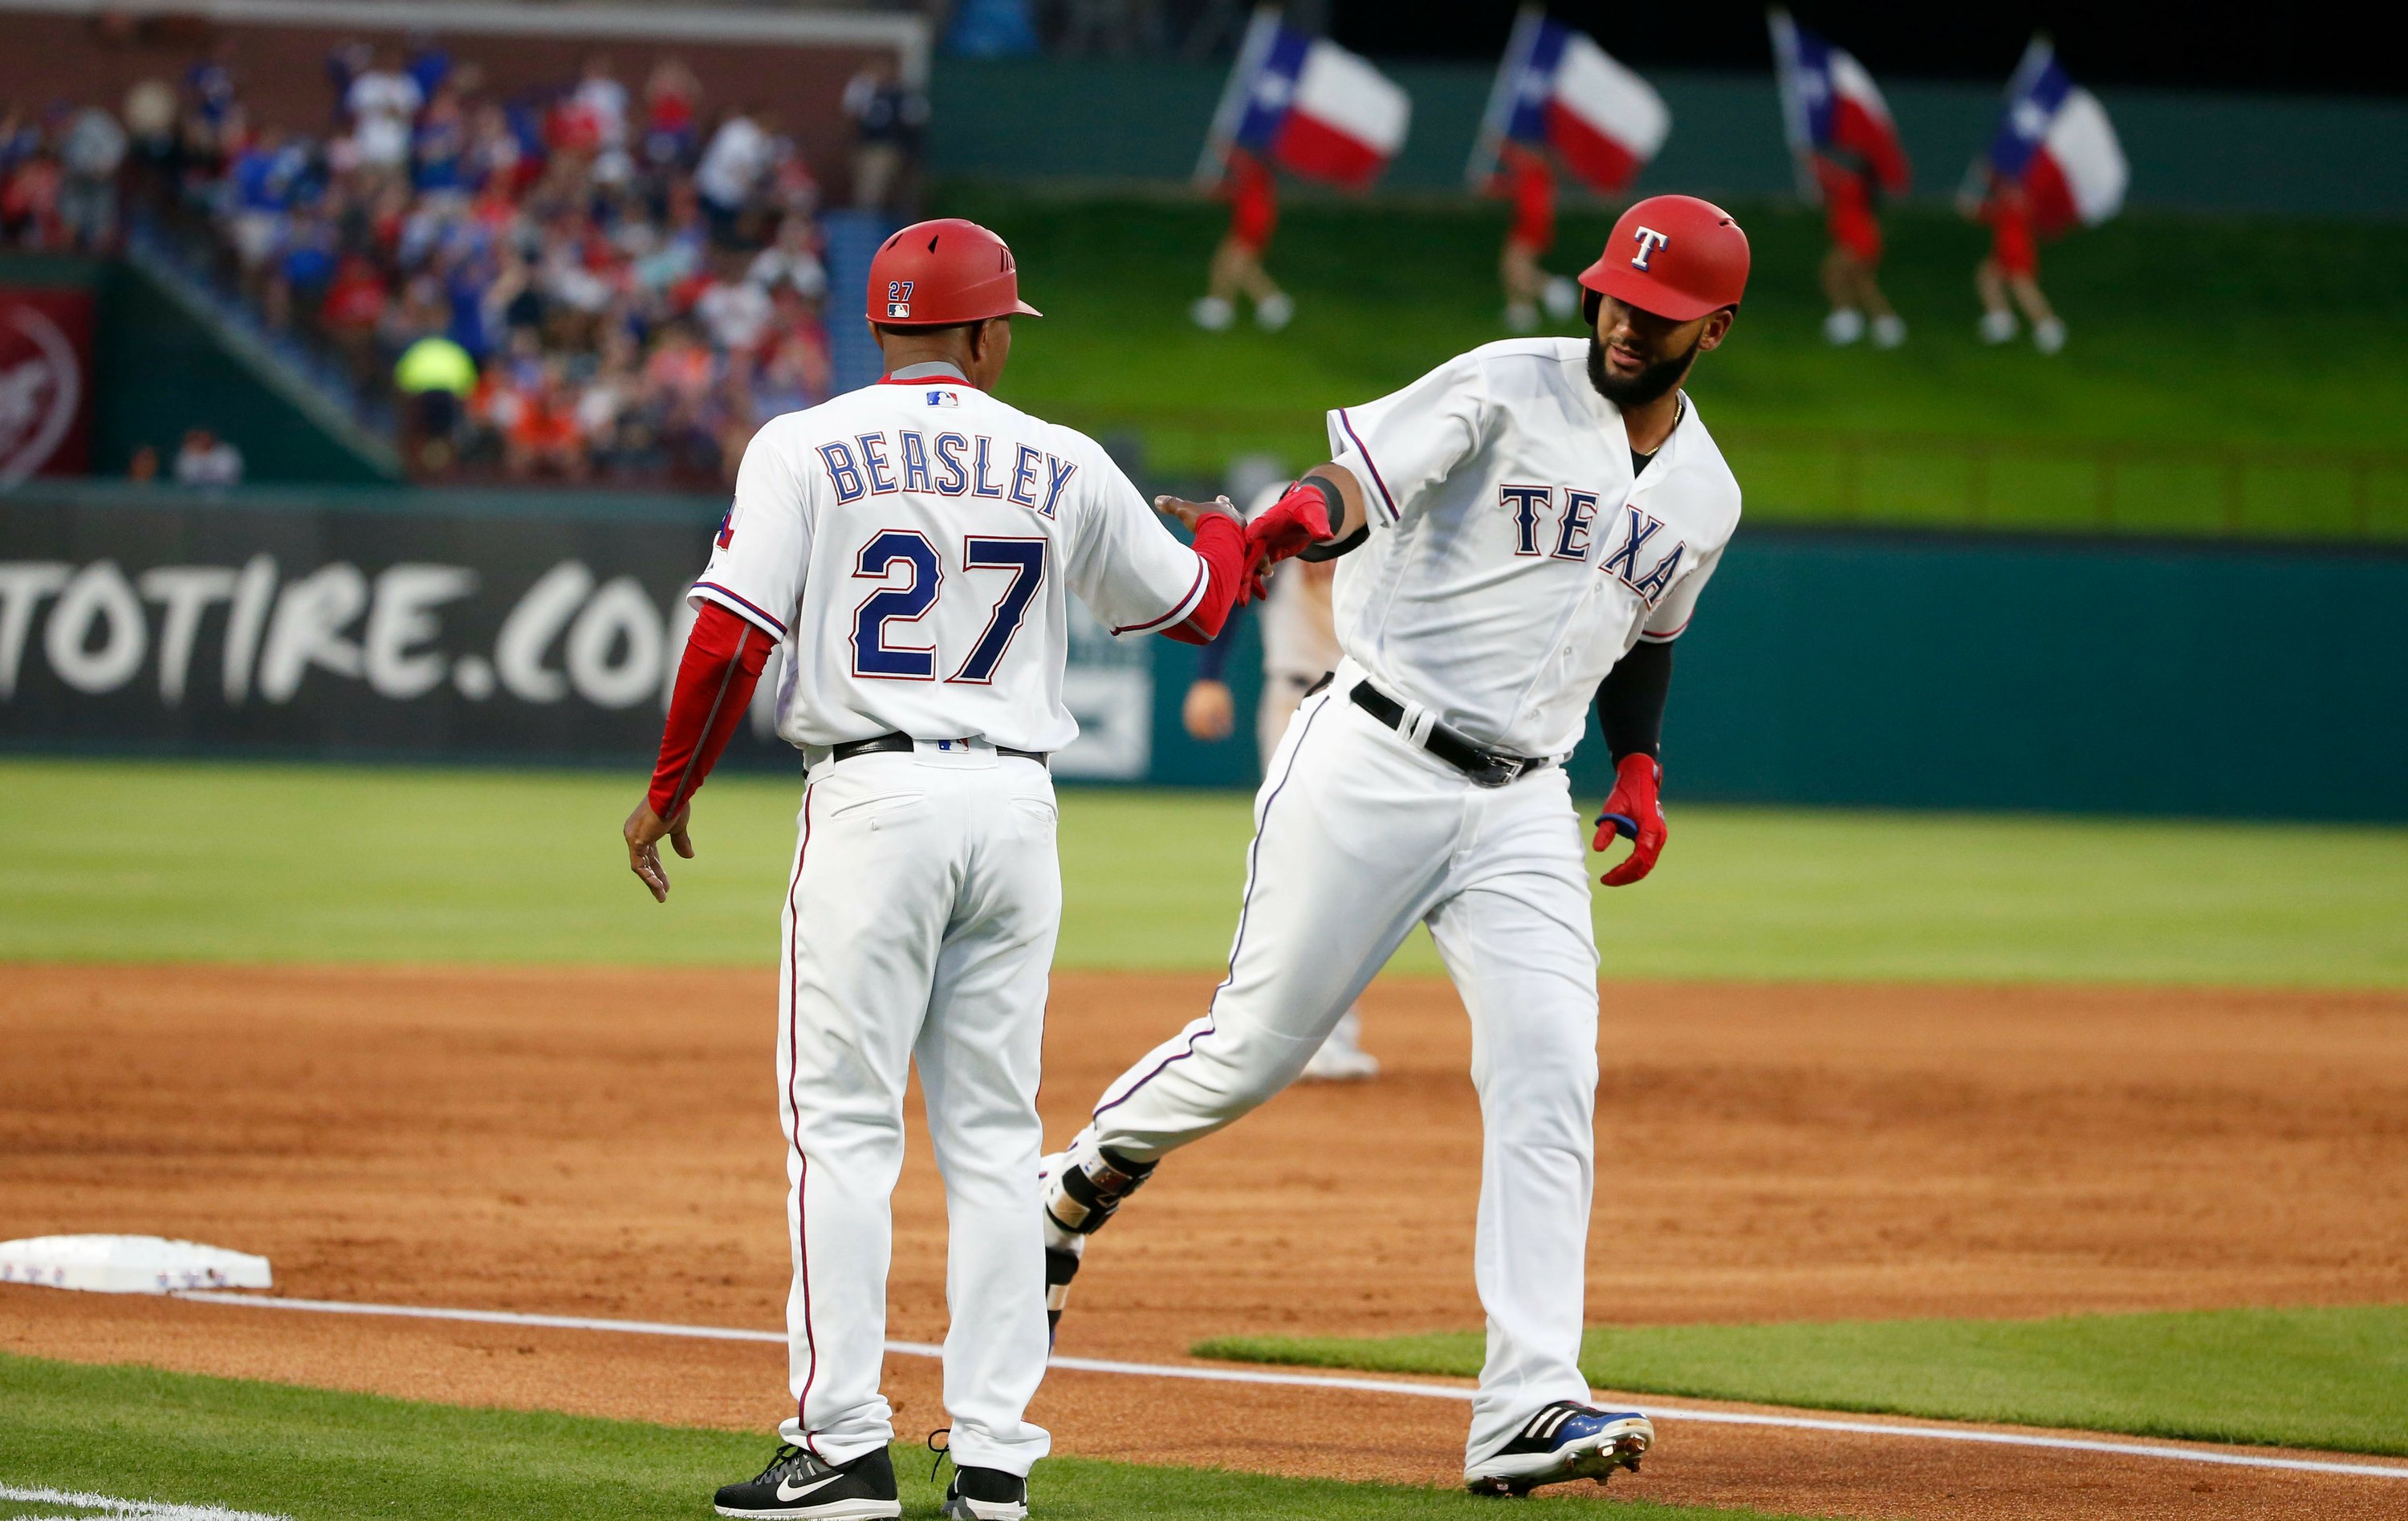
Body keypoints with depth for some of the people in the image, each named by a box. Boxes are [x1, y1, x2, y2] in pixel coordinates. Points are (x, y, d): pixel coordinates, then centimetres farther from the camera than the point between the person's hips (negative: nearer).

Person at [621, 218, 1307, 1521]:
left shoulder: (804, 449, -2)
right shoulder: (1064, 468, 8)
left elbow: (732, 635, -8)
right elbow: (1193, 605, 21)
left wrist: (668, 789, 5)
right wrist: (1221, 529, 44)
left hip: (872, 794, -3)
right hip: (1015, 802, 3)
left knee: (841, 1122, -2)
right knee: (994, 1136, 7)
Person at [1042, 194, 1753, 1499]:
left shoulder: (1703, 494, 11)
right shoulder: (1506, 390, -7)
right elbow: (1356, 481, -19)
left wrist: (1638, 767, 15)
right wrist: (1293, 517, -40)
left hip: (1519, 804, 5)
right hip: (1373, 762, -4)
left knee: (1550, 1076, -12)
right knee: (1258, 1045, -1)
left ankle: (1529, 1404, -17)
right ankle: (1075, 1184, 29)